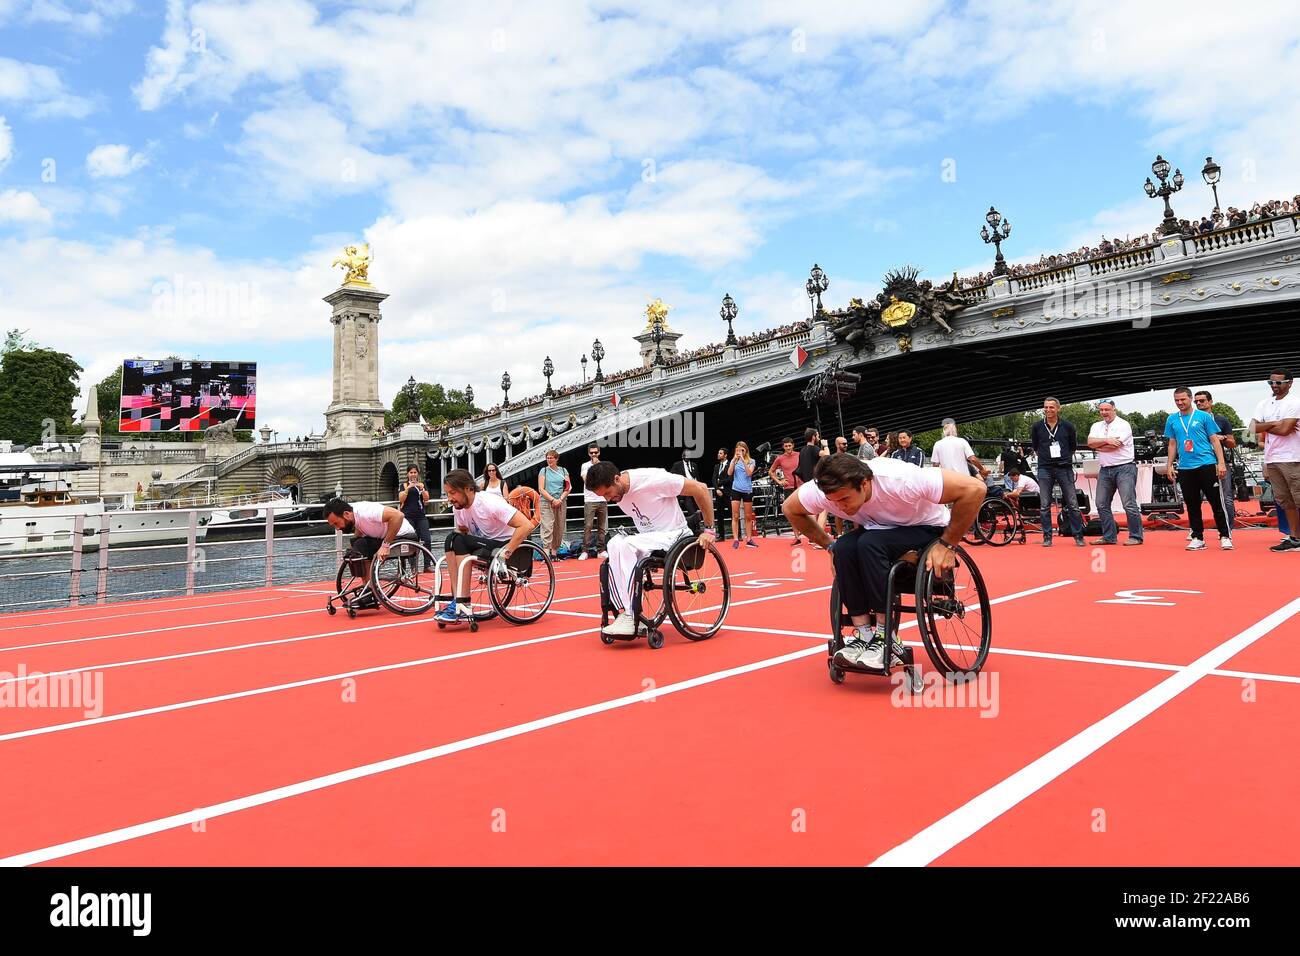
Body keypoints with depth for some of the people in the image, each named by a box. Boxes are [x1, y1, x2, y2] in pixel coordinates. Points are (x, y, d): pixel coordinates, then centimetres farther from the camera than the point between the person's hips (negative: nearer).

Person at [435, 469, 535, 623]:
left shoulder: (490, 503, -21)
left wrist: (506, 552, -29)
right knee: (452, 540, -18)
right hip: (485, 544, 7)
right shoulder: (458, 507, 0)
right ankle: (457, 600, -19)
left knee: (458, 541, -25)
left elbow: (526, 526, -27)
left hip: (506, 543, -7)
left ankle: (464, 606, -25)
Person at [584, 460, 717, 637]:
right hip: (647, 539, 7)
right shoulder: (618, 491, -2)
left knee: (625, 546, -30)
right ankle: (625, 613, -22)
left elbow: (700, 489, -16)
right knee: (614, 544, -23)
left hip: (673, 535, -7)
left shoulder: (653, 479, -23)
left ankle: (628, 616, -27)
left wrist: (709, 529, -14)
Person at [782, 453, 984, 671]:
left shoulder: (899, 481, -36)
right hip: (878, 529, 5)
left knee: (869, 544, -32)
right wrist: (829, 545, -6)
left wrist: (947, 544, -26)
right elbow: (791, 509, -1)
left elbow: (974, 488, -32)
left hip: (926, 528, -4)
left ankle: (886, 638, -22)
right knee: (844, 548, -27)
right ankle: (863, 634, -17)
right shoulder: (822, 490, -22)